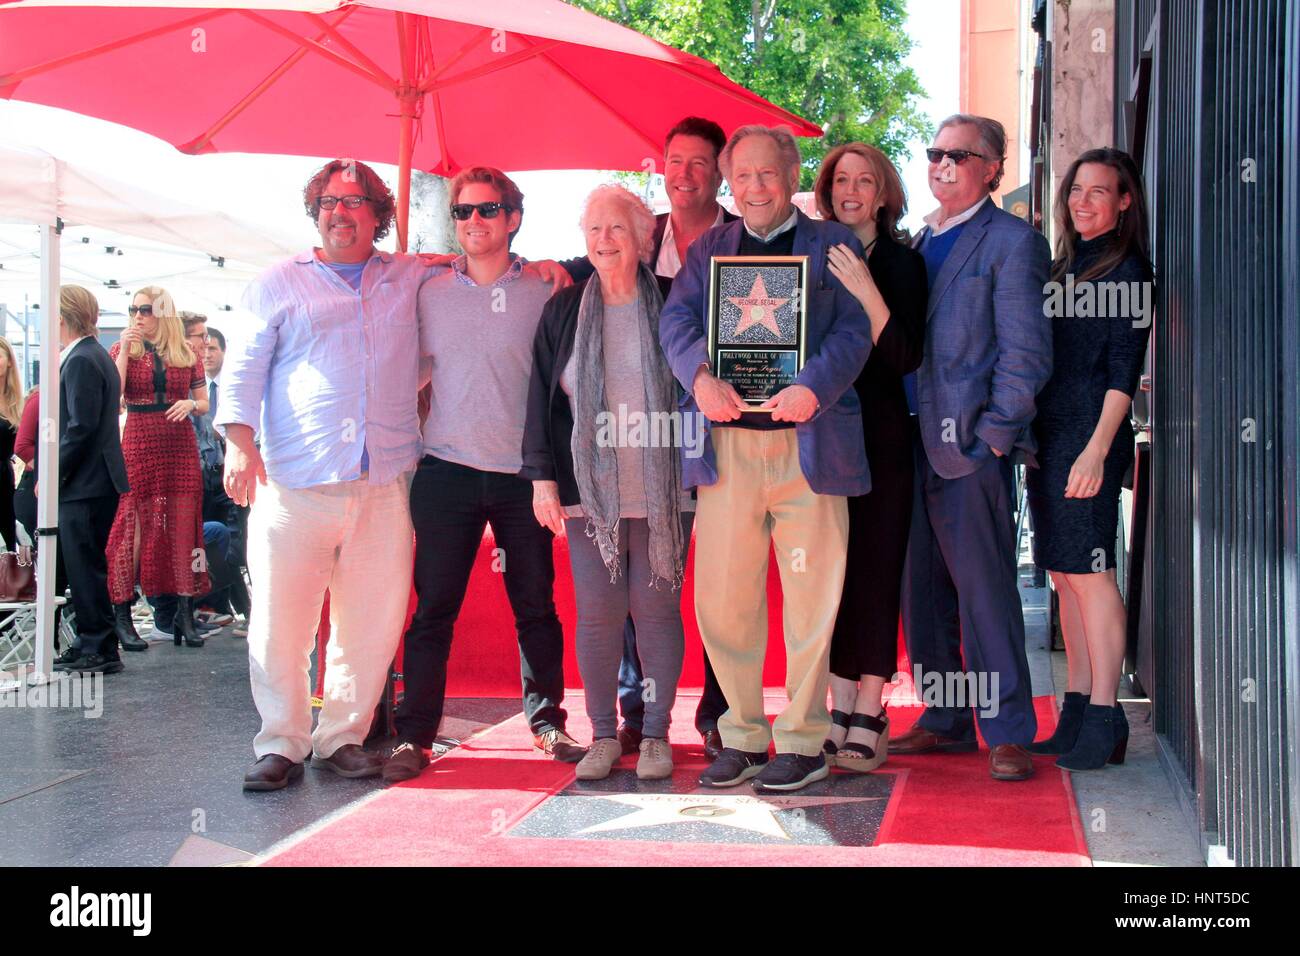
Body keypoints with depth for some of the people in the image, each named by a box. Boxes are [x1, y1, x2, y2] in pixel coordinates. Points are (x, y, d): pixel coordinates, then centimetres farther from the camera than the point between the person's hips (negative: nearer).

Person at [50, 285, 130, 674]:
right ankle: (91, 644, 19)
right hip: (95, 481, 10)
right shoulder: (96, 355, 17)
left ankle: (100, 651, 1)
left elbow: (81, 427, -20)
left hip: (85, 482, -10)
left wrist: (52, 475, -14)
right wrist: (56, 473, 18)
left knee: (85, 567, -4)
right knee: (83, 565, 13)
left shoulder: (81, 360, -14)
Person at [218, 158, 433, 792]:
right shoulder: (280, 284, 14)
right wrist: (239, 439, -8)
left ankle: (341, 738, 13)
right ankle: (281, 745, 8)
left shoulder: (412, 279, 18)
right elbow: (244, 366, 8)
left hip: (384, 484, 2)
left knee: (374, 619, 0)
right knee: (280, 620, -5)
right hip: (294, 481, -2)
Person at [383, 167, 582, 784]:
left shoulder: (543, 293, 4)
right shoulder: (429, 293, 8)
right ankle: (414, 734, 7)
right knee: (433, 606, 0)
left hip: (522, 473, 0)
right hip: (448, 471, 1)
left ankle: (547, 722, 20)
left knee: (536, 606, 6)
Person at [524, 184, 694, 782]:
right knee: (596, 610, 2)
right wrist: (542, 476, 1)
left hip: (662, 486, -1)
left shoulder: (671, 304, 3)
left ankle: (655, 734, 13)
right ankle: (603, 735, 13)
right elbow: (542, 395, 8)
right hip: (589, 486, 1)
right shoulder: (565, 310, 8)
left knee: (656, 605, 2)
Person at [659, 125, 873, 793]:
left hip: (810, 443, -2)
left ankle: (803, 742, 13)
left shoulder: (833, 244, 11)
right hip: (726, 444, 3)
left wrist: (813, 386, -19)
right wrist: (700, 375, -16)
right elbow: (676, 321, 5)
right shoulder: (707, 250, 19)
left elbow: (854, 330, -1)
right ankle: (742, 737, 16)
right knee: (721, 600, 3)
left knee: (811, 599, 2)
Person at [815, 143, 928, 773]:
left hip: (880, 436, -3)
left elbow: (906, 357, -12)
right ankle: (840, 705, 13)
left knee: (875, 566, -2)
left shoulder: (902, 262, -1)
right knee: (832, 567, 5)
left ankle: (870, 713, 3)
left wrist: (867, 293, -23)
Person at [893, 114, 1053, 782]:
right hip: (914, 444, 7)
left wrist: (994, 434, -14)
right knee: (921, 591, 11)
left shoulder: (1012, 242, -3)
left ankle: (1007, 733, 6)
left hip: (970, 445, -7)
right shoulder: (920, 243, 18)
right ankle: (946, 721, 23)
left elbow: (1026, 352, -9)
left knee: (984, 590, -4)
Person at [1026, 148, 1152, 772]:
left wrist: (1097, 449, -19)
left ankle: (1104, 721, -2)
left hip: (1088, 438, -8)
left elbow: (1123, 370, -11)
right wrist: (1029, 437, 12)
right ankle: (1076, 714, 14)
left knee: (1089, 573, -8)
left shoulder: (1127, 270, -3)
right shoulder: (1063, 268, 19)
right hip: (1045, 435, 8)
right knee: (1063, 574, 8)